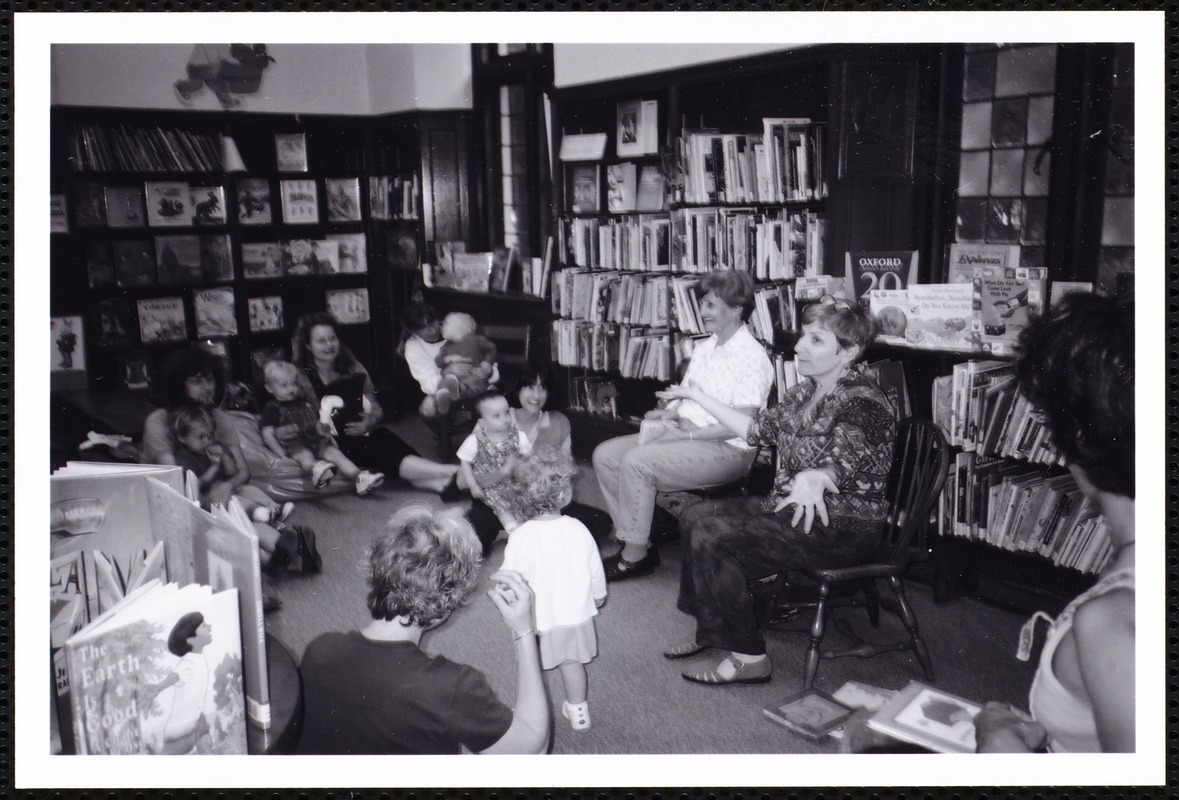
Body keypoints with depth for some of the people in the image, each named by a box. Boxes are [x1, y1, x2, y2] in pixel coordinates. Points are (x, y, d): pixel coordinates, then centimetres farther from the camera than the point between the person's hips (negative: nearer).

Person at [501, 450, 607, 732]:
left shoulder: (520, 537, -23)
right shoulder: (577, 529, -12)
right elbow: (595, 570, 0)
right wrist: (598, 595, 18)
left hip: (537, 618, -3)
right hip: (575, 613, 3)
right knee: (572, 662, 23)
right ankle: (578, 710, 37)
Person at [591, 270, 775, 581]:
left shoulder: (753, 357, -13)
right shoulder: (704, 348, 15)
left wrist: (685, 434, -20)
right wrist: (667, 413, -2)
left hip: (726, 450, -9)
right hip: (686, 436, 9)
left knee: (635, 461, -28)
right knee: (605, 455, -5)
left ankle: (635, 556, -14)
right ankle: (634, 540, -2)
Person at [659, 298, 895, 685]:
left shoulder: (865, 404, -19)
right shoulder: (805, 392, 8)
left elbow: (839, 463, -34)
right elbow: (757, 428, 18)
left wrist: (813, 479, -57)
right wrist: (698, 396, 20)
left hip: (842, 528, -9)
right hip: (790, 507, 9)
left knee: (712, 540, -21)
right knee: (696, 517, 0)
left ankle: (749, 658, -8)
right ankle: (710, 631, 12)